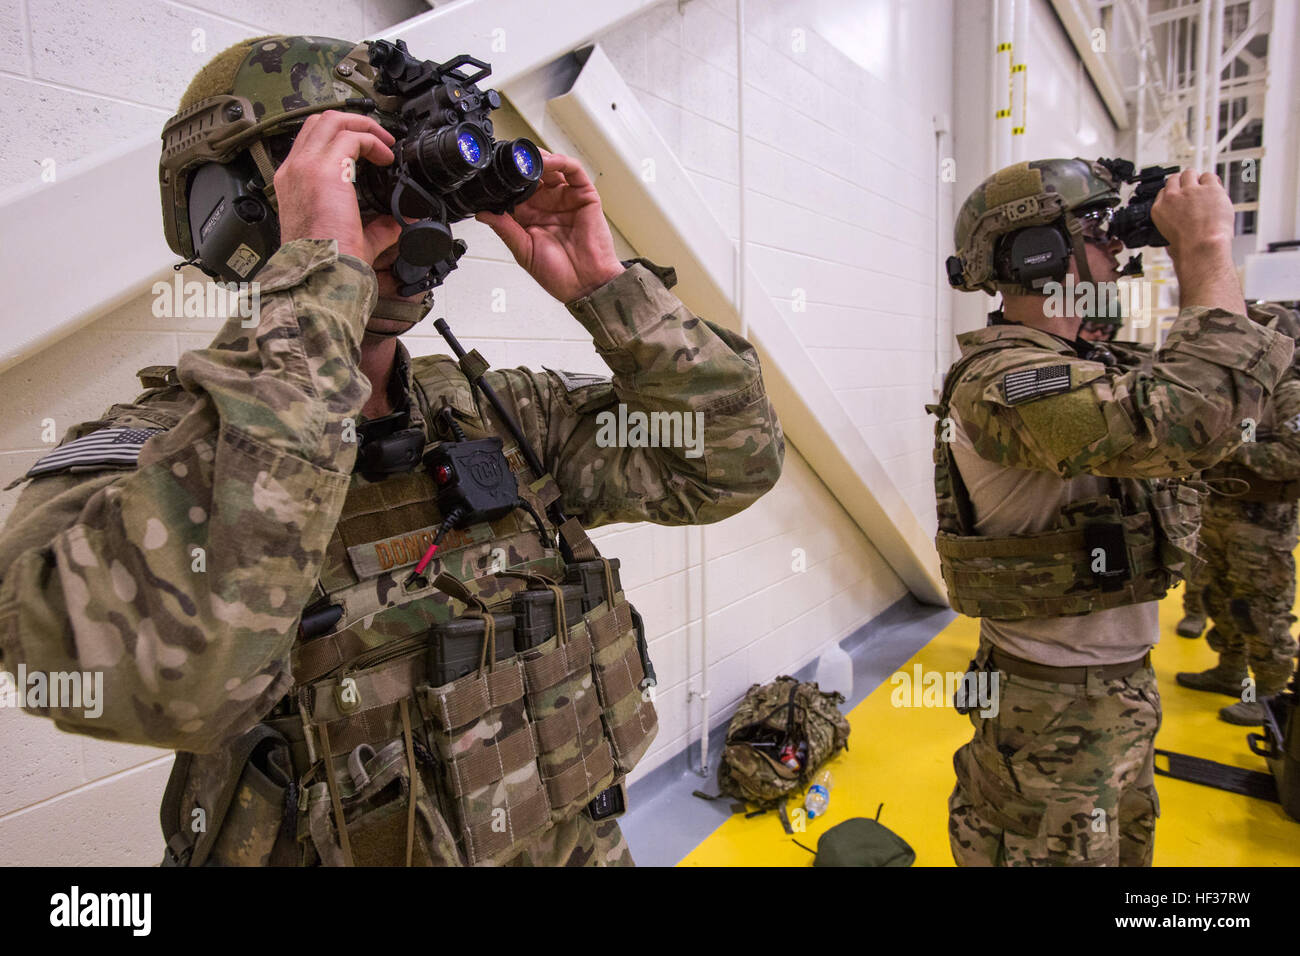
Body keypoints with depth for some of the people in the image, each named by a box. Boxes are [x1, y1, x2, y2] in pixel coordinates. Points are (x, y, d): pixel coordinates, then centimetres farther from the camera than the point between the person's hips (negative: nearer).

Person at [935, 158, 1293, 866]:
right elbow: (1191, 420, -39)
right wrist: (1207, 248, -27)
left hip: (1118, 684, 10)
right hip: (1059, 710, -10)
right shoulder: (1005, 379, -27)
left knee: (1125, 850, 27)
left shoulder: (1077, 365, 6)